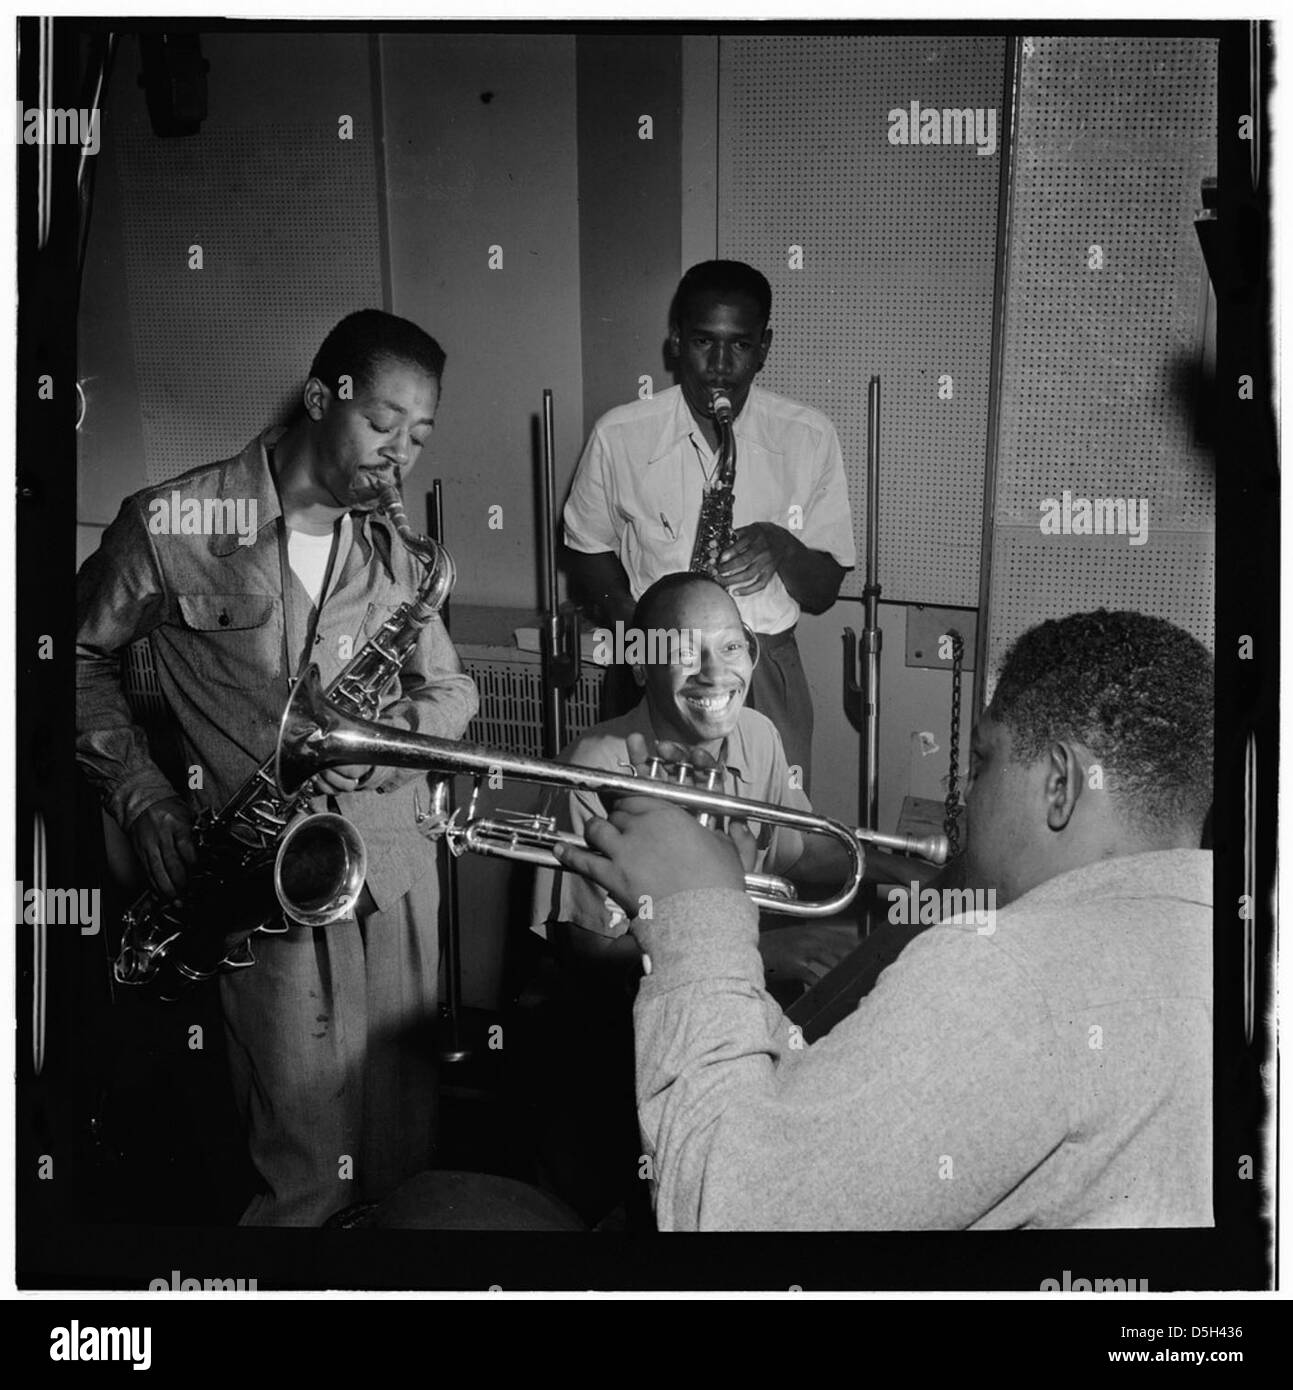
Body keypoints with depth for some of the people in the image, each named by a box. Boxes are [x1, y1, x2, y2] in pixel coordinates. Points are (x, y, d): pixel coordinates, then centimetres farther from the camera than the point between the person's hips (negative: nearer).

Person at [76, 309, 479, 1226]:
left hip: (392, 861, 4)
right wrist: (144, 799, -2)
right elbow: (82, 657, 7)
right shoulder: (172, 525, -4)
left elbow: (452, 691, 18)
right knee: (308, 1169, -2)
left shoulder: (392, 552, 11)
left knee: (403, 1144, 9)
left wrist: (396, 729, -5)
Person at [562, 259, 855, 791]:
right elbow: (586, 551, 11)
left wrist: (782, 548, -17)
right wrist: (628, 620, -8)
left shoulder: (809, 438, 0)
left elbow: (823, 593, 4)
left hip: (766, 673, 1)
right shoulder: (619, 436, -2)